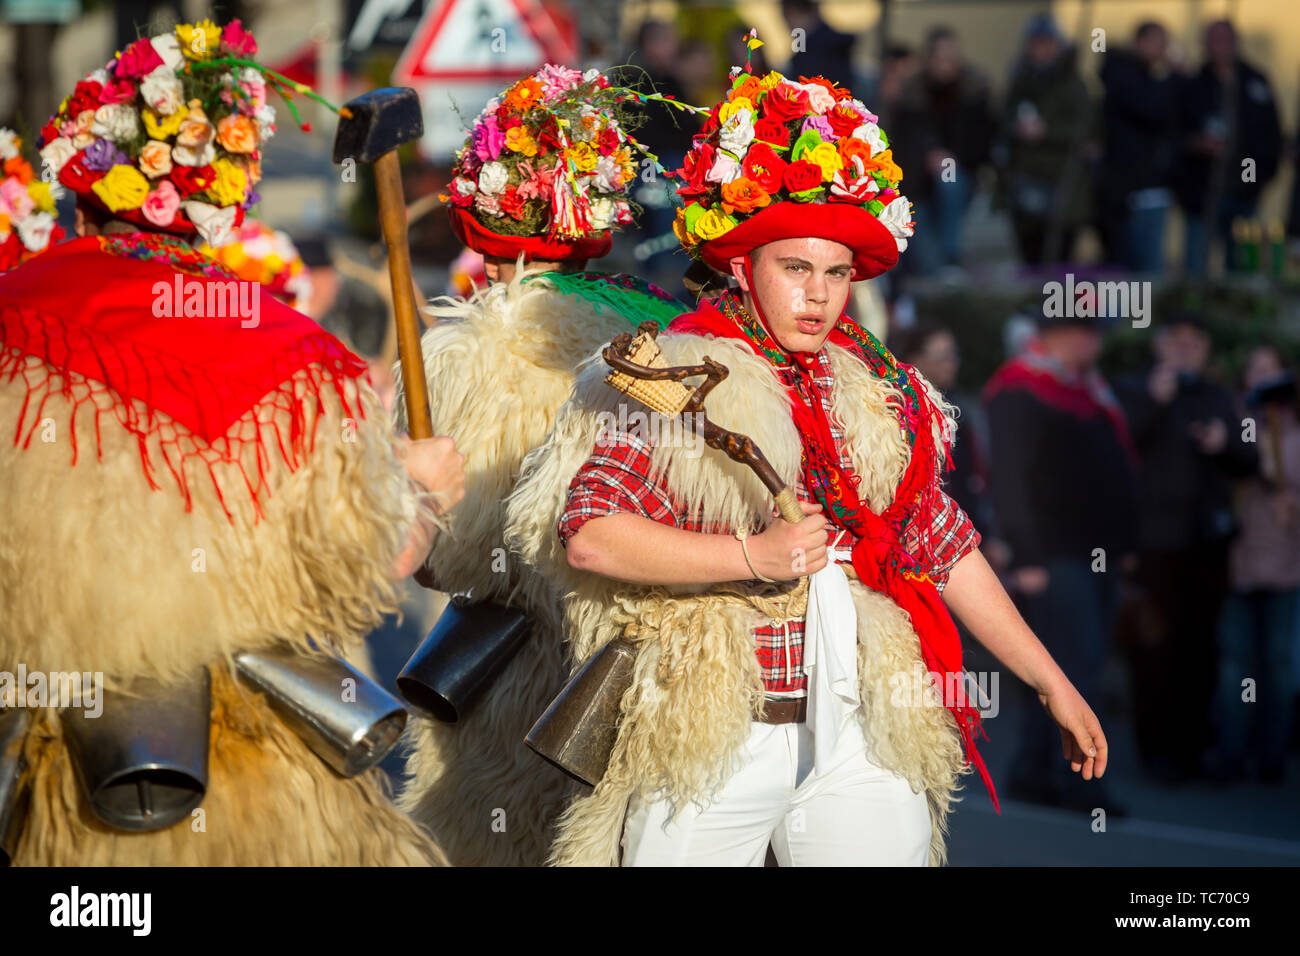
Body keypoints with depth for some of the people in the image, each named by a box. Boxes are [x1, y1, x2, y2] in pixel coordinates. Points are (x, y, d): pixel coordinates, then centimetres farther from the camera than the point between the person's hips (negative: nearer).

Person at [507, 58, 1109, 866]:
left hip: (865, 755, 4)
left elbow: (948, 551, 19)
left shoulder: (883, 398, 12)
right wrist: (752, 555, -18)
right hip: (710, 748, -3)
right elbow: (589, 534, -13)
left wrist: (1052, 684, 20)